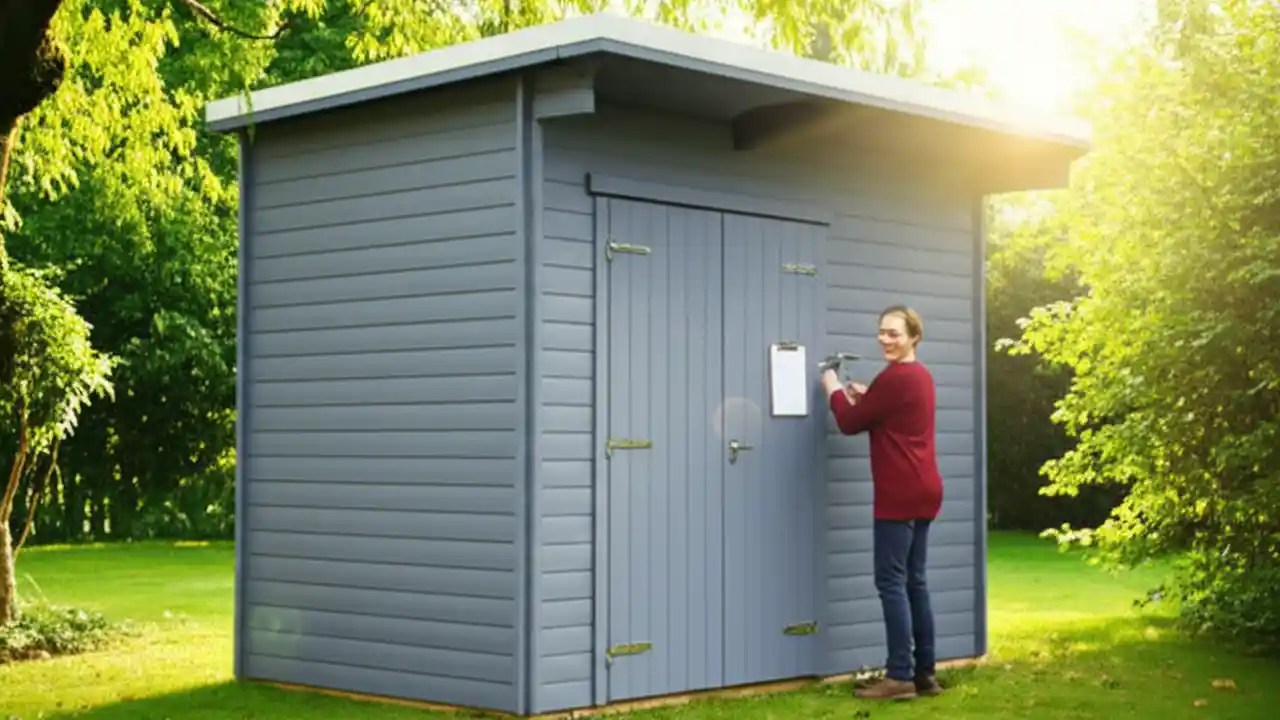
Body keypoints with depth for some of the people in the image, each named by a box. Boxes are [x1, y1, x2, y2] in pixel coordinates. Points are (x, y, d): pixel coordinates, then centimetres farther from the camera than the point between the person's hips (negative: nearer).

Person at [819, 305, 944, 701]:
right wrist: (865, 398, 12)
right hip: (922, 490, 10)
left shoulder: (894, 377, -14)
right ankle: (925, 673, 14)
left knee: (891, 582, -7)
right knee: (914, 581, 12)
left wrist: (834, 389, 8)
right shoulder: (920, 376, 16)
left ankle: (900, 676, -8)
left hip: (900, 494, -10)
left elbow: (850, 423, -8)